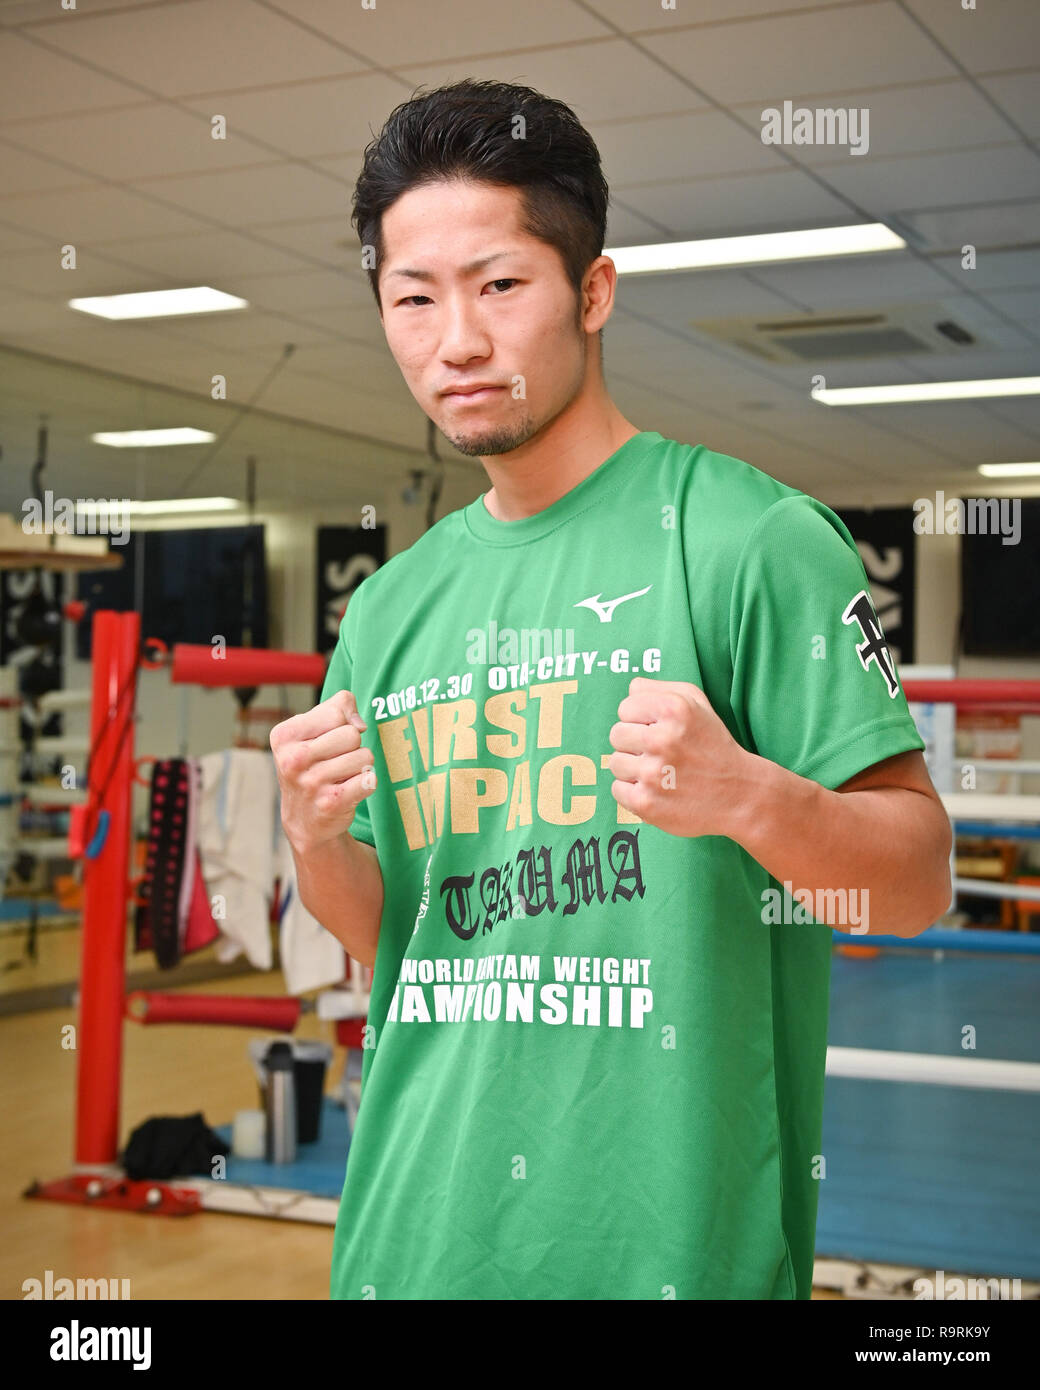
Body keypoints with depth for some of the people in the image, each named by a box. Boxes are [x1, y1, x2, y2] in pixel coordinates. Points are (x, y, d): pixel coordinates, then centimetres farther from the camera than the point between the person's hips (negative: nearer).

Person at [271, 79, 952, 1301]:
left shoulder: (748, 535, -10)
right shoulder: (389, 607, 8)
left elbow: (914, 885, -10)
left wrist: (749, 796, -28)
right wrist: (318, 841, -6)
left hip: (667, 1241, -5)